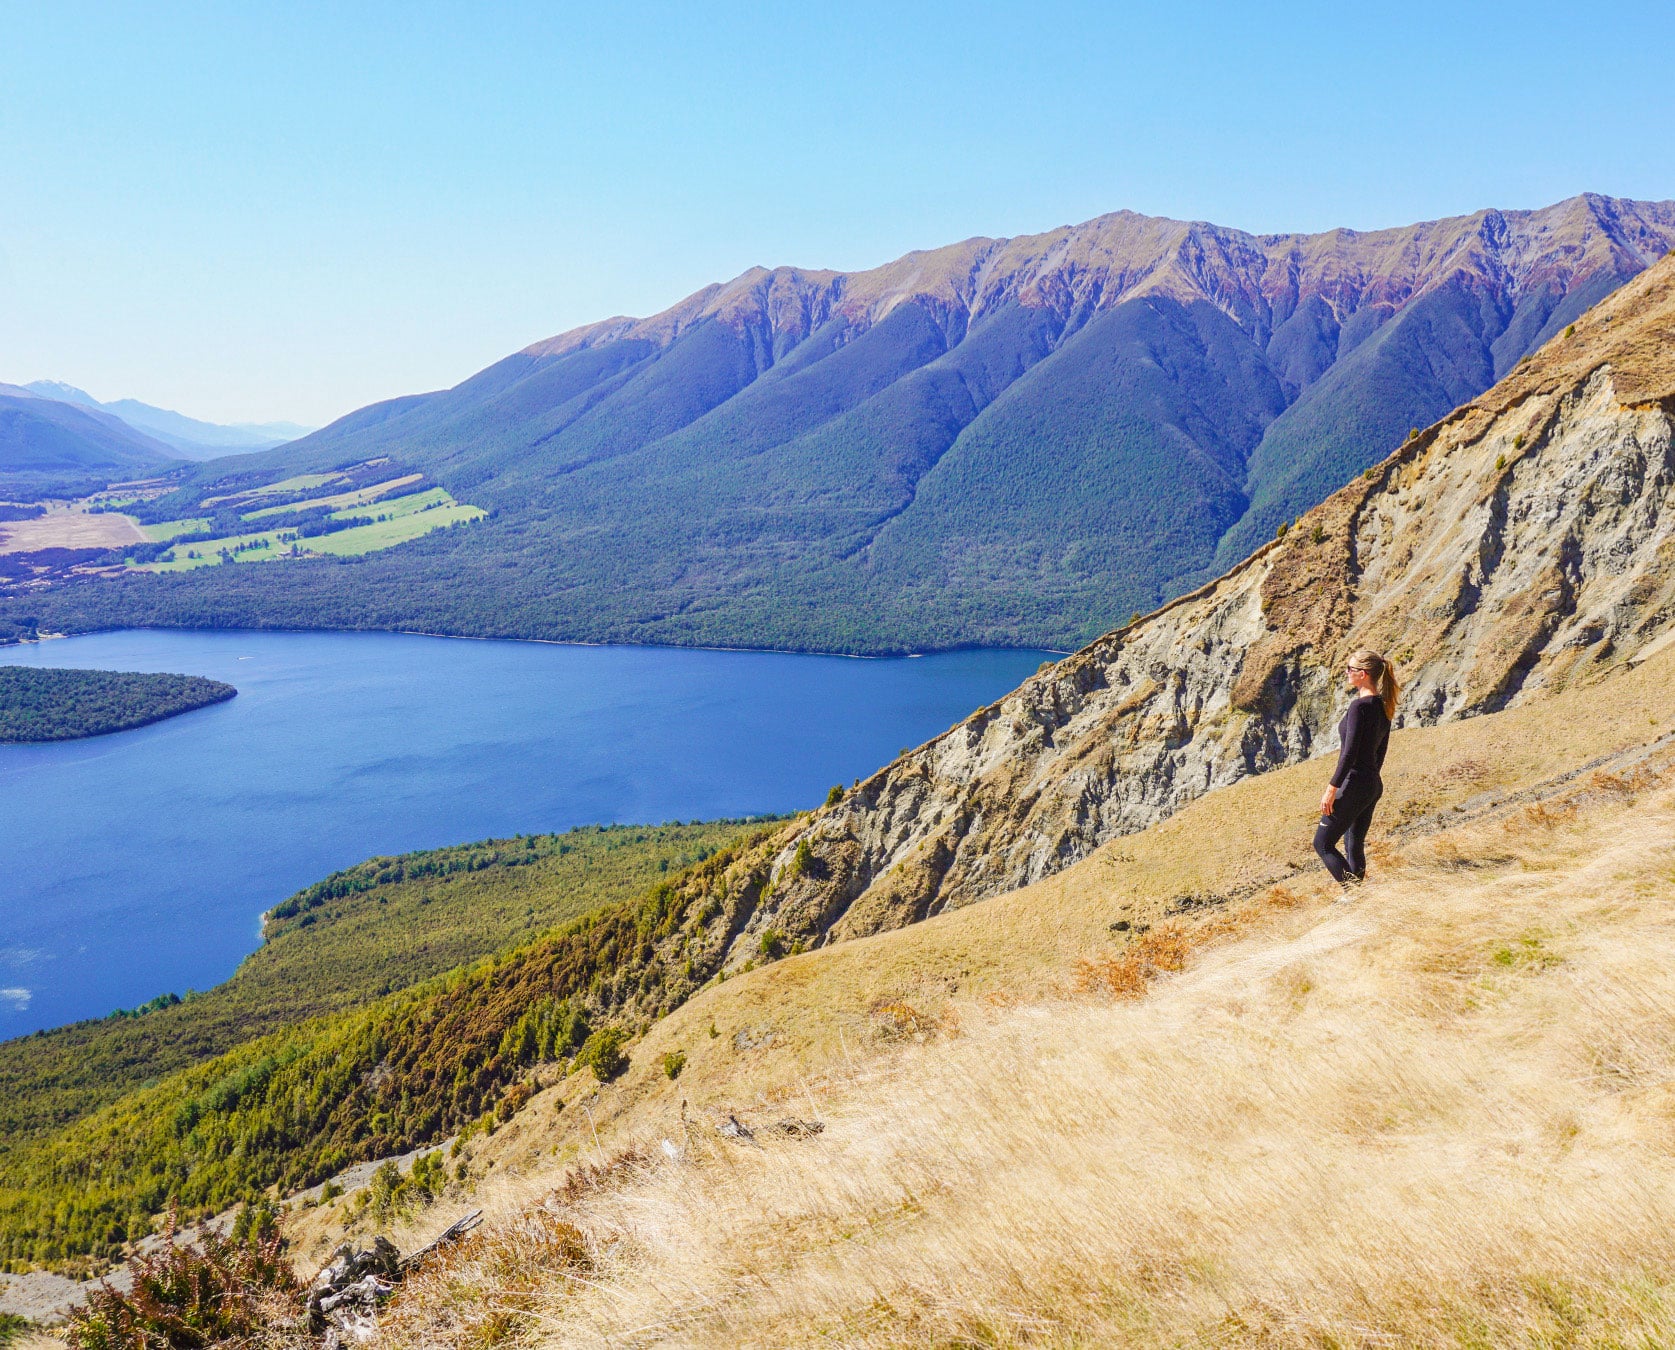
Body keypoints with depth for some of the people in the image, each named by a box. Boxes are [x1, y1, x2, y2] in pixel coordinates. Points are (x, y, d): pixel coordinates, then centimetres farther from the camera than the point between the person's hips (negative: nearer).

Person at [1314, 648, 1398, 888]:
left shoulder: (1360, 706, -18)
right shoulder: (1384, 706, 9)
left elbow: (1350, 753, -21)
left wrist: (1332, 788, -19)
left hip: (1354, 785, -9)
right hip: (1374, 785, 9)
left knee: (1323, 844, 0)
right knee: (1354, 846, 16)